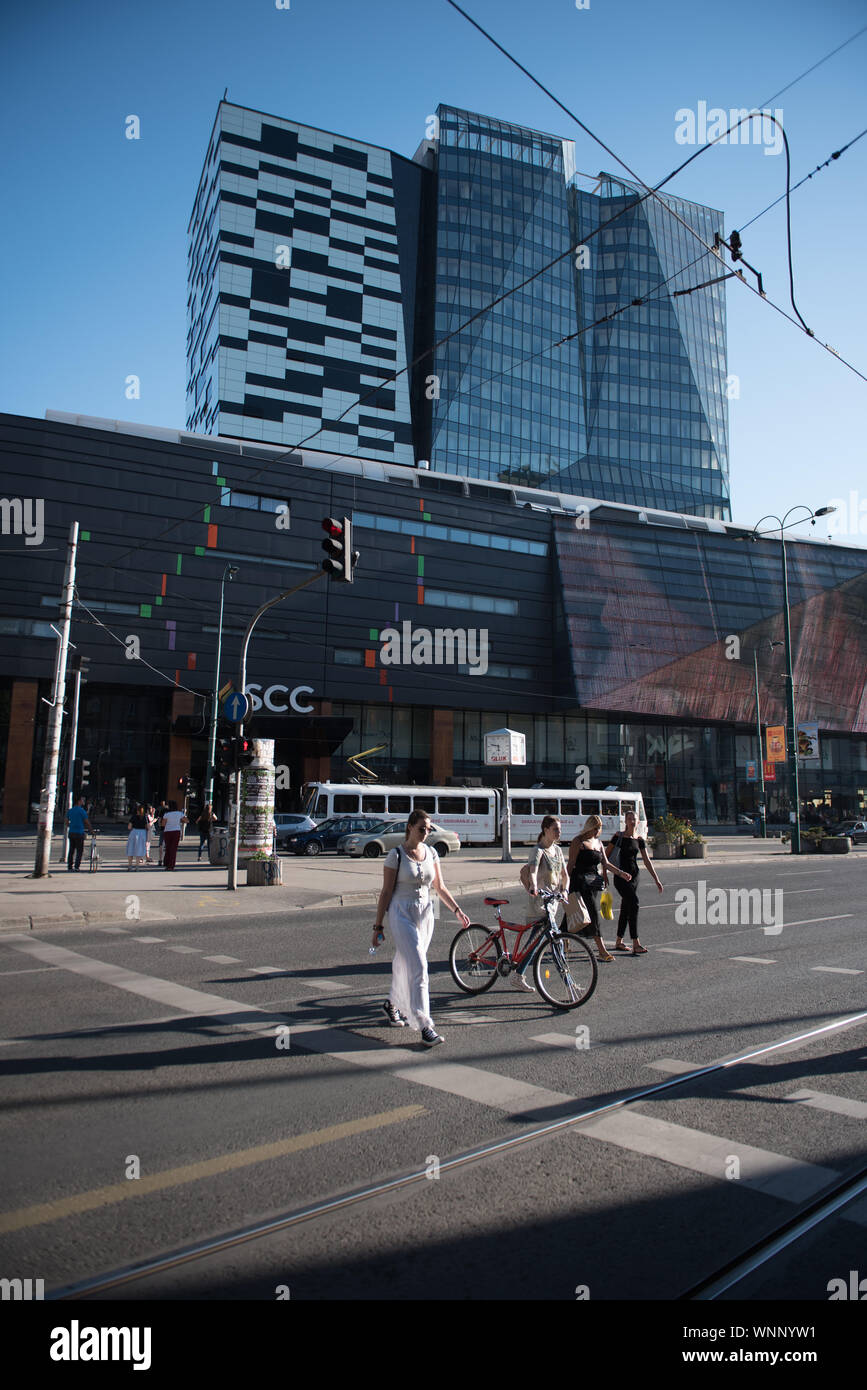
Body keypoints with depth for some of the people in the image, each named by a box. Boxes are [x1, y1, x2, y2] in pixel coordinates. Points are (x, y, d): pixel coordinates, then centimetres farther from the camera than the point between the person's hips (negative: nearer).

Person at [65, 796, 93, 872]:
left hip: (71, 833, 6)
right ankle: (76, 867, -5)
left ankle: (69, 867, 10)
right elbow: (87, 822, -6)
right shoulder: (82, 811, -9)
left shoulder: (70, 811, 11)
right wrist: (91, 830, 7)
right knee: (79, 851, -1)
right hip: (79, 833, -6)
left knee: (71, 851, 9)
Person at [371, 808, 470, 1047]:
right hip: (401, 913, -5)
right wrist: (378, 926, -6)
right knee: (418, 967, -14)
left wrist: (457, 910, 3)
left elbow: (439, 887, 13)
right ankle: (425, 1026, -12)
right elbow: (386, 891, -6)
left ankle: (393, 1003, 41)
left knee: (406, 964, 15)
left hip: (425, 914, 5)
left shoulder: (431, 853, 7)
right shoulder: (396, 855, -8)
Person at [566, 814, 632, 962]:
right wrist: (567, 882, -11)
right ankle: (602, 950, -15)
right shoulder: (578, 842, -5)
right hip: (581, 881, -7)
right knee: (593, 913, -13)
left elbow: (605, 864, 17)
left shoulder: (599, 843, 17)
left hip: (594, 882, 8)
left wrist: (621, 873, 5)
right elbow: (571, 864, -7)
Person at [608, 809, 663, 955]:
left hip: (634, 876, 5)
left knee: (626, 909, 11)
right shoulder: (619, 837, -5)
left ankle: (618, 942, 23)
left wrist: (656, 880, 7)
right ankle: (636, 944, -19)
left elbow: (647, 861, 11)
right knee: (634, 904, -18)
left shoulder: (639, 839, 9)